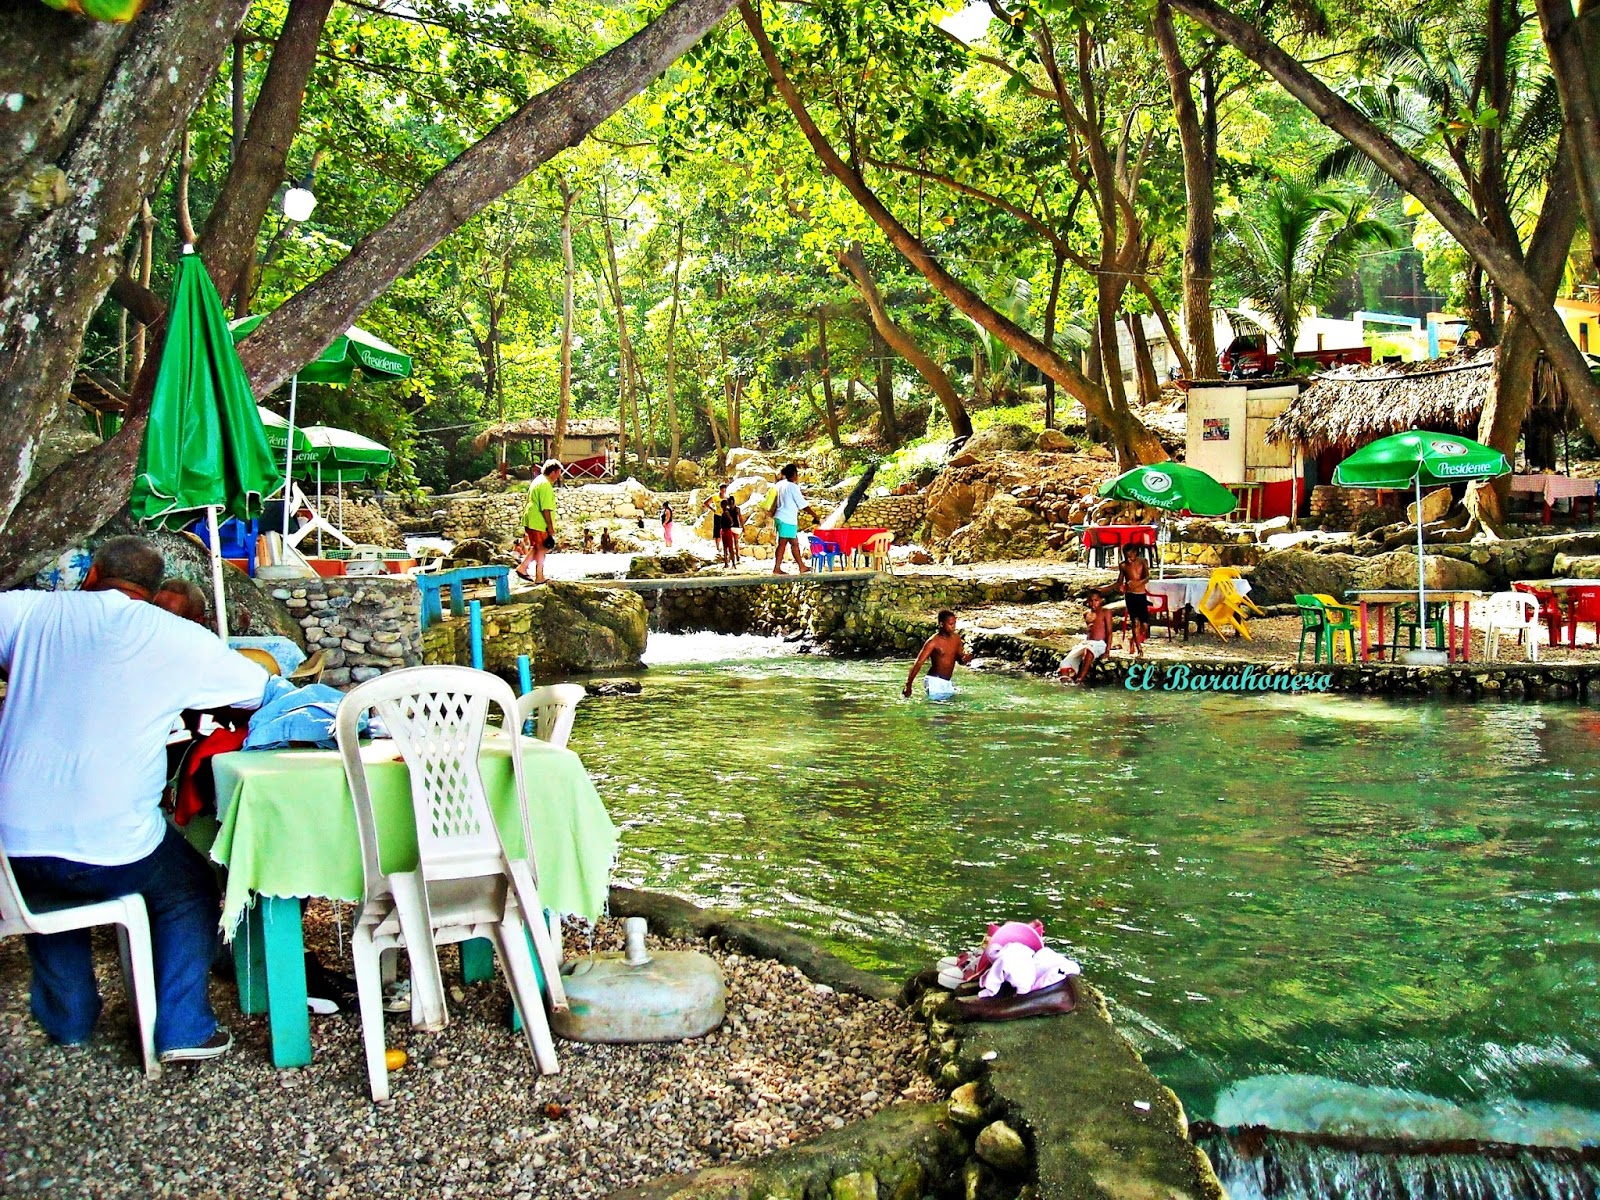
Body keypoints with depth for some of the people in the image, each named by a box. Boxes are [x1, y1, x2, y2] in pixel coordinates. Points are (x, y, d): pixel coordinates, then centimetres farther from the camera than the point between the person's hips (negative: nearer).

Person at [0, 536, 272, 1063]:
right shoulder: (180, 641, -4)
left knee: (48, 885, 37)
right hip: (111, 849, -2)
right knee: (189, 892, 26)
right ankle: (183, 1029, 18)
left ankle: (67, 1017, 43)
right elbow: (263, 689, 8)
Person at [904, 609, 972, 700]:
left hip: (947, 683, 7)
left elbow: (960, 659, 17)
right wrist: (908, 686, -20)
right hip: (934, 682, -7)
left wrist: (964, 659, -9)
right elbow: (918, 663, -16)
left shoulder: (956, 638, 5)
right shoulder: (933, 642, -14)